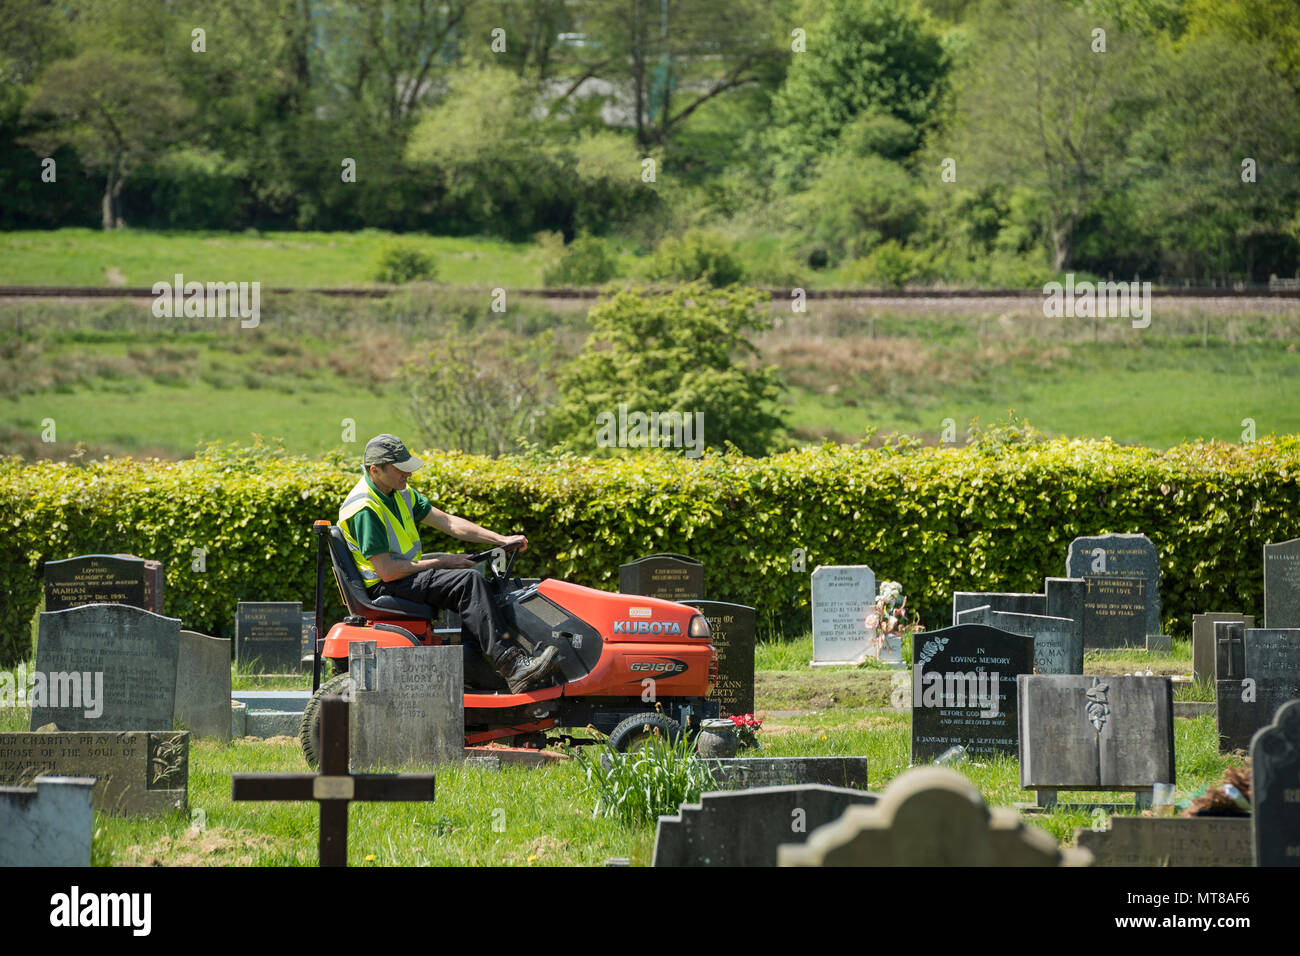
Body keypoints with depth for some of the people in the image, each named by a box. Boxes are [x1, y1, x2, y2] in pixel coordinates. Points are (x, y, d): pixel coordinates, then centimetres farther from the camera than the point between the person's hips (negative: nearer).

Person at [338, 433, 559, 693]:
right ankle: (512, 667, -32)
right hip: (382, 589, -9)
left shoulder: (401, 494, 11)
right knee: (468, 580, -24)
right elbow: (387, 571, -22)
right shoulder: (364, 508, -18)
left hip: (411, 578, 9)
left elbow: (449, 523, 9)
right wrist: (440, 562, -14)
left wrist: (501, 540, 0)